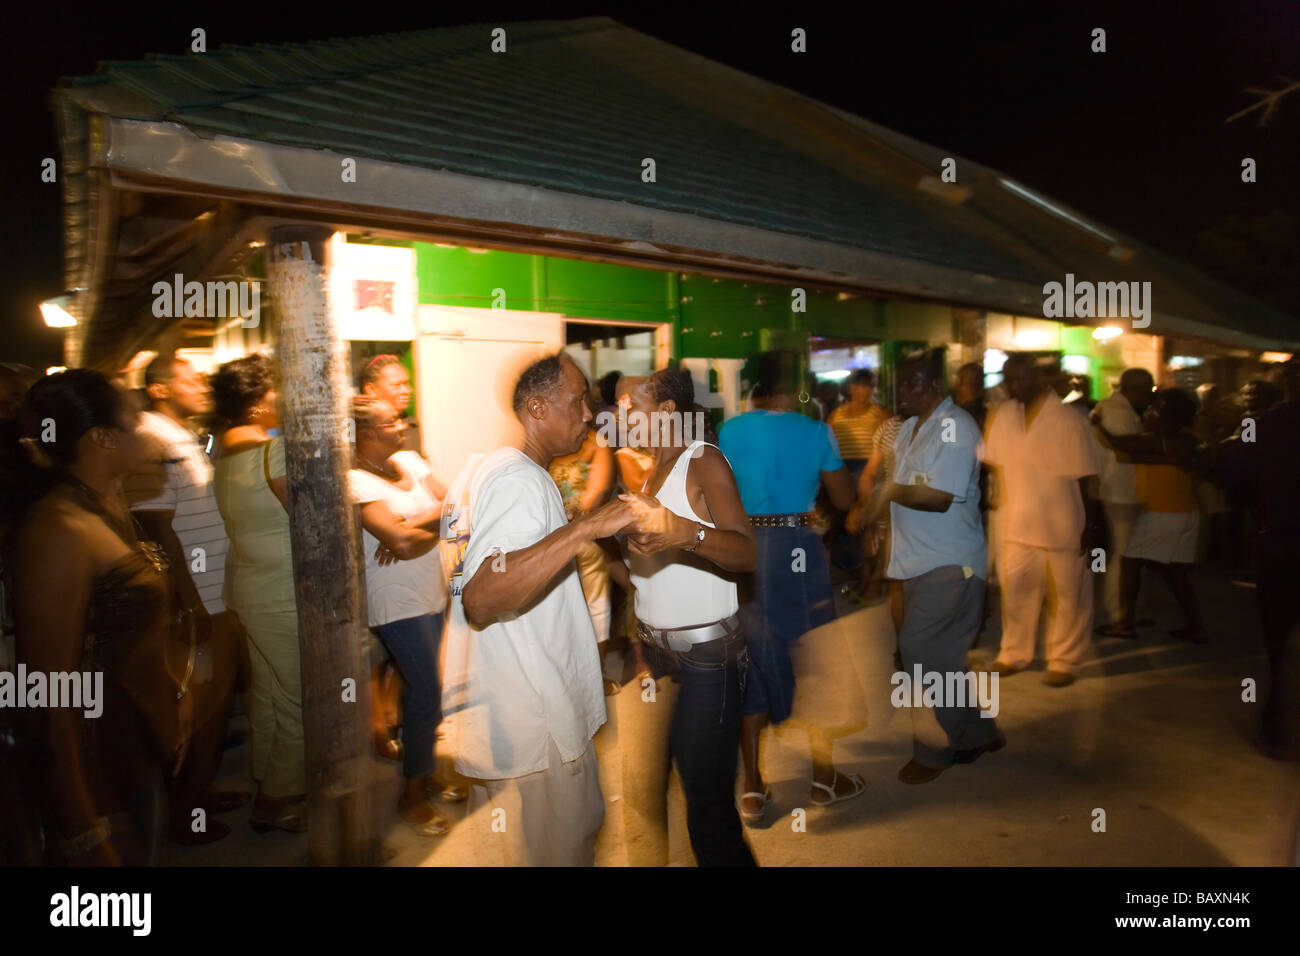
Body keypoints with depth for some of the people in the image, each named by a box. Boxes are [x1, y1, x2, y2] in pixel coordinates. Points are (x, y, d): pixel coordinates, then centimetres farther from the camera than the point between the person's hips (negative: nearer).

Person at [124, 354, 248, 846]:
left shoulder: (185, 439, 14)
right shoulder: (151, 442, -17)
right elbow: (158, 530, -22)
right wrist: (190, 603, -21)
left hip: (220, 596, 10)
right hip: (195, 603, -10)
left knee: (220, 696, 18)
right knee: (200, 706, 2)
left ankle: (202, 789, 34)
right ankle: (183, 813, 18)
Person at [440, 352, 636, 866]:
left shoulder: (481, 467, 10)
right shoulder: (521, 481, -23)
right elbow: (481, 599, -37)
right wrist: (587, 526, -42)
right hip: (531, 729, -10)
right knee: (560, 853, 9)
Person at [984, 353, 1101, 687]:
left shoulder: (1068, 419, -12)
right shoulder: (1002, 415, 0)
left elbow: (1083, 478, -8)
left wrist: (1088, 527, -7)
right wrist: (997, 496, 1)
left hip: (1061, 525, -4)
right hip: (1015, 524, 4)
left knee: (1068, 597, 10)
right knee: (1016, 591, 15)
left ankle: (1063, 662, 24)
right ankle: (1014, 654, 31)